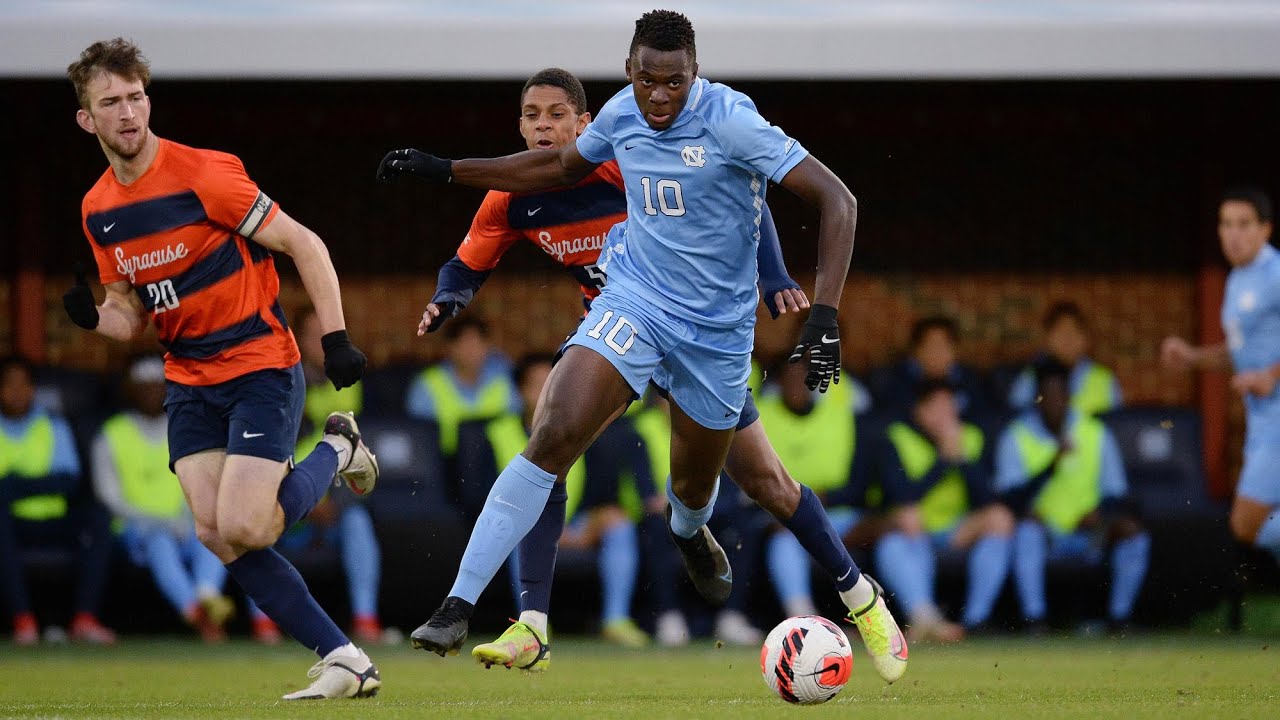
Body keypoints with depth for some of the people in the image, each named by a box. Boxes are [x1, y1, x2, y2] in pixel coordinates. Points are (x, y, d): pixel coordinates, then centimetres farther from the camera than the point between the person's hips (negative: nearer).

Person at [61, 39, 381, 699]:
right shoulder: (97, 210, 5)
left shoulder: (202, 175, -16)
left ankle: (336, 452, 11)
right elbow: (133, 317, 13)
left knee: (242, 529, -19)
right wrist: (93, 316, -9)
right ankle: (344, 660, -4)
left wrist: (335, 337, -17)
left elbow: (304, 246, -11)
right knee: (215, 535, -10)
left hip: (261, 367, -6)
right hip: (190, 383, 6)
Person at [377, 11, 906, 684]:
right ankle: (457, 607, -22)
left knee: (694, 486, 14)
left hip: (716, 326, -2)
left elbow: (836, 200, -21)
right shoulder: (621, 114, -3)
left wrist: (824, 315, -30)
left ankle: (688, 529, 57)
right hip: (635, 300, 2)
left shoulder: (730, 120, -20)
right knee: (555, 433, -21)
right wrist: (444, 170, 16)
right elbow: (559, 166, 20)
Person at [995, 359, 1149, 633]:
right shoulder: (1016, 438, -1)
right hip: (1043, 538, -2)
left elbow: (1115, 494, 7)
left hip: (1087, 537, 2)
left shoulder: (1096, 433, 7)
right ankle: (1034, 622, -38)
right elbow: (1012, 499, -15)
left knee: (1132, 530, -25)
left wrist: (1101, 514, -16)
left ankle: (1119, 620, -17)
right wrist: (1053, 464, -27)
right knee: (1029, 522, -36)